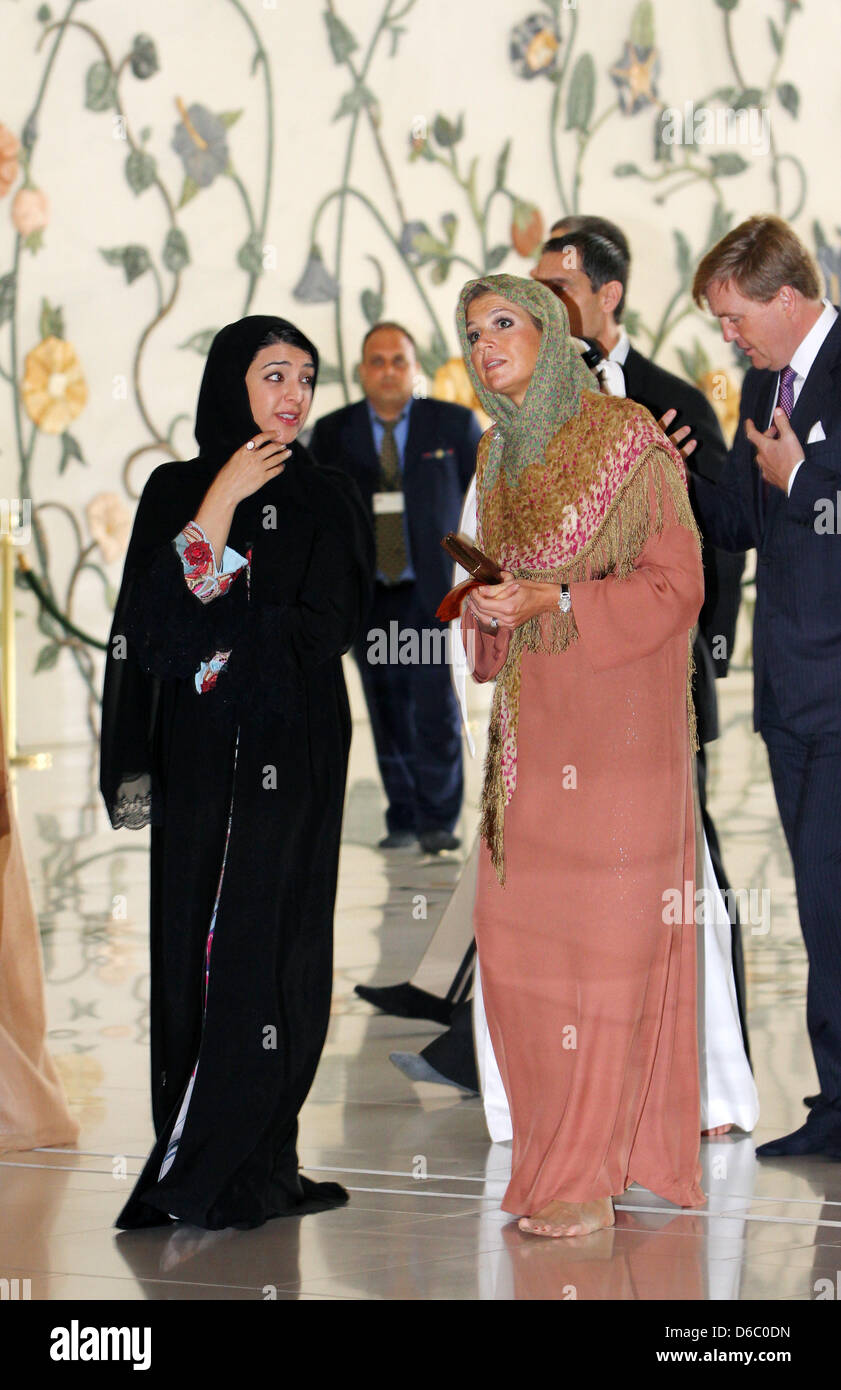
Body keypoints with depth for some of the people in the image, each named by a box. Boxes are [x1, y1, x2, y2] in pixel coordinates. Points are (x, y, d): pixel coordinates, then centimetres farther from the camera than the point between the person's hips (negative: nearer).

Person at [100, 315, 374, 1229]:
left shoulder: (326, 501, 7)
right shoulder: (175, 492, 8)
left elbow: (321, 633, -4)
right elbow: (149, 623, -5)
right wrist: (219, 507, -7)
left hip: (290, 759, 0)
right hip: (197, 757, 0)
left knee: (264, 945, -4)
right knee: (191, 947, -3)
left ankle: (247, 1174, 0)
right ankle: (207, 1173, -1)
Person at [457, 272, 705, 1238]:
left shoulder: (628, 441, -8)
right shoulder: (497, 457, 13)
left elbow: (675, 585, -10)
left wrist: (554, 604, -19)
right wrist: (487, 612, 0)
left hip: (614, 721, -7)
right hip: (528, 723, 7)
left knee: (601, 937, -5)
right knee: (515, 932, 5)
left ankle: (587, 1175, -1)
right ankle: (570, 1146, 16)